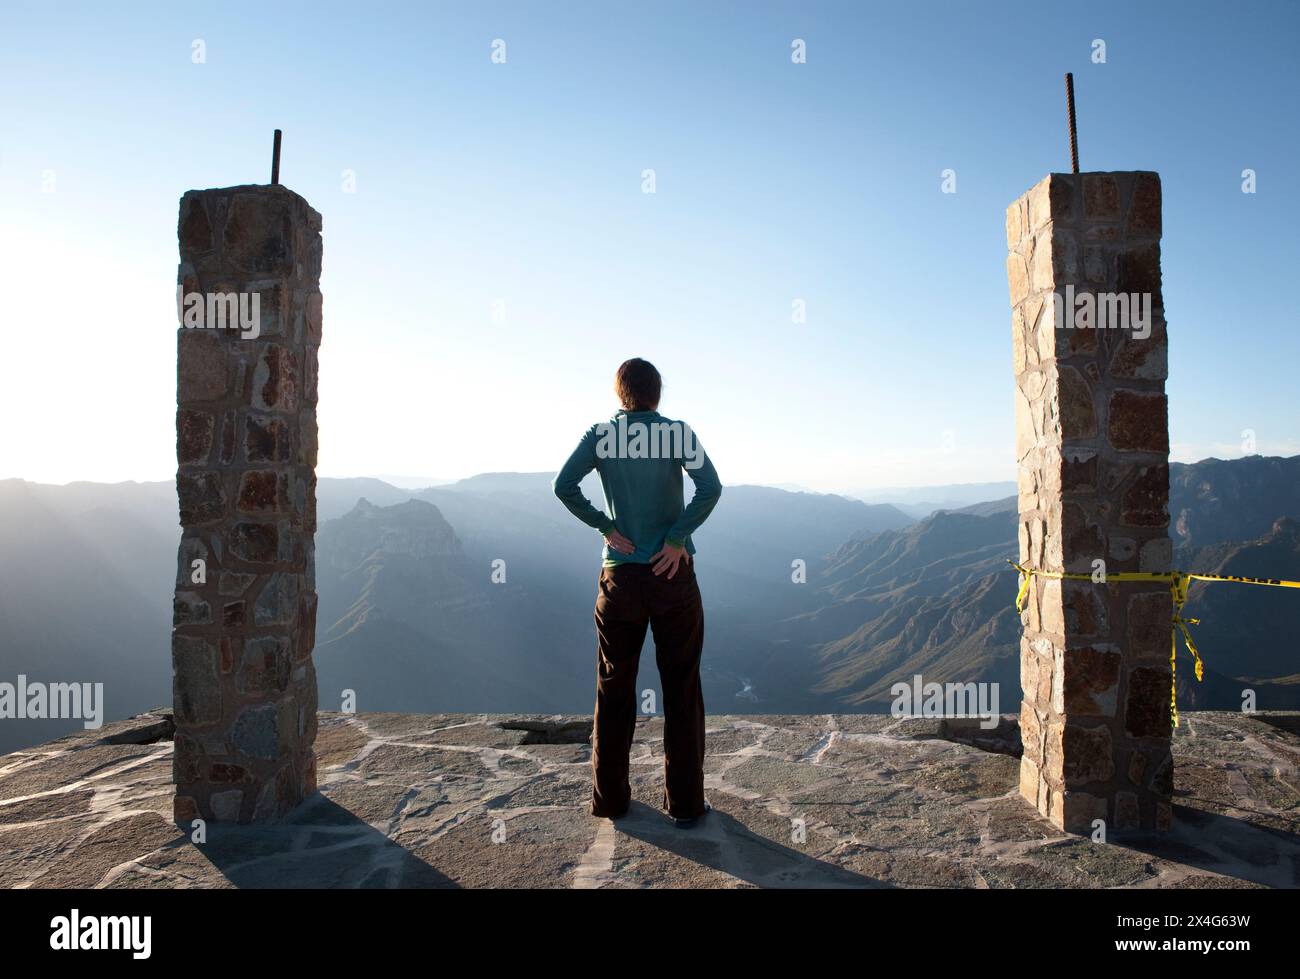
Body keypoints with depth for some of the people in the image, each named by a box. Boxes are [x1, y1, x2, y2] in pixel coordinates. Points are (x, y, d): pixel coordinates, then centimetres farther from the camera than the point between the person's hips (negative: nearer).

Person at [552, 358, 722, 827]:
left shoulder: (601, 434, 1)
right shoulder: (679, 433, -2)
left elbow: (564, 485, -11)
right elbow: (710, 487, -16)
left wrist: (605, 525, -5)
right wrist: (678, 537, -11)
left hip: (620, 577, 1)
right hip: (673, 575, -1)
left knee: (614, 689, 13)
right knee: (681, 689, 8)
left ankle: (610, 797, 21)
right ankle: (684, 801, 14)